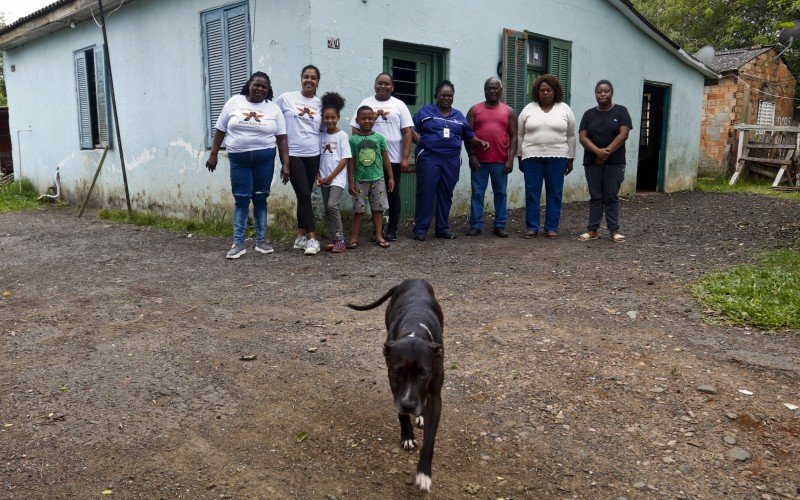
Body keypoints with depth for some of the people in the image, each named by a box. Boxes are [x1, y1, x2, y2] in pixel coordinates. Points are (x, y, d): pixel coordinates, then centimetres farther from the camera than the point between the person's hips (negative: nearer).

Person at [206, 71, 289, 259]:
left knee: (260, 199, 6)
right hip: (239, 160, 0)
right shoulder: (234, 102, 4)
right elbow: (220, 130, 7)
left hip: (265, 159, 1)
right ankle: (238, 244, 1)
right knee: (241, 200, -3)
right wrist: (213, 154, 4)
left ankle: (261, 241, 14)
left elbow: (281, 138, 2)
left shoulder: (273, 108, 4)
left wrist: (286, 163, -5)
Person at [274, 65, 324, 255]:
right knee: (304, 196, -9)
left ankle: (301, 236, 18)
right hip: (293, 155, -3)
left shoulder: (321, 104, 8)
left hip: (313, 155, 3)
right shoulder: (286, 98, 0)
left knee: (304, 196, 8)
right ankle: (311, 238, -5)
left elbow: (324, 129, 18)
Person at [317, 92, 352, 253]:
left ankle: (340, 239, -12)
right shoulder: (321, 136, 8)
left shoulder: (342, 135, -5)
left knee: (332, 205, -19)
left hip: (337, 178, -5)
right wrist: (318, 176, -3)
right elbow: (318, 157, 11)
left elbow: (345, 159, -9)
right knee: (327, 209, 7)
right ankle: (332, 239, 15)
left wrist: (331, 177, -12)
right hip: (324, 179, 5)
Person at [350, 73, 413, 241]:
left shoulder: (399, 105, 6)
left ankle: (392, 229, 14)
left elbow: (407, 132, 1)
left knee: (393, 194, 5)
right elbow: (356, 129, 7)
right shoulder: (366, 104, 8)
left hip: (393, 158, -1)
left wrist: (405, 157, -7)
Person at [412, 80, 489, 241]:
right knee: (425, 194, -4)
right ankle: (420, 229, 1)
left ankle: (442, 228, 15)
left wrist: (481, 142, 3)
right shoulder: (426, 111, 6)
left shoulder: (459, 116, 16)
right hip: (428, 159, -4)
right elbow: (411, 130, 2)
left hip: (451, 161, 4)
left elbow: (469, 136, 20)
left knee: (446, 195, 7)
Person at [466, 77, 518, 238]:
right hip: (479, 160, 0)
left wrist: (510, 159, -5)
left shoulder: (509, 112, 9)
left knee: (501, 193, 5)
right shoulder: (474, 110, 7)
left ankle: (500, 226, 13)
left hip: (501, 161, 1)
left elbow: (513, 137, 5)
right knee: (477, 193, 2)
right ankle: (475, 225, 9)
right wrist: (471, 155, -7)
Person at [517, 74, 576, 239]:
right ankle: (532, 227, 8)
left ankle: (552, 227, 10)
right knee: (532, 192, 1)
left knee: (555, 193, 2)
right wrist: (520, 157, 5)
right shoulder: (528, 109, 6)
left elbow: (571, 136, 8)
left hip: (557, 157, 0)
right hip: (532, 157, 0)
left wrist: (570, 159, 5)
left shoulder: (564, 109, 6)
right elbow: (520, 135, 9)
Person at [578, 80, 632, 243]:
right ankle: (592, 230, 7)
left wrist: (607, 151, -15)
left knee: (612, 197, 1)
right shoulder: (589, 114, 9)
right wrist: (598, 151, -17)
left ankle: (614, 230, 6)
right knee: (595, 197, 5)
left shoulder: (621, 111, 3)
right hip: (592, 162, 2)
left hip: (614, 162, -2)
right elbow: (583, 137, -1)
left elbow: (623, 134, -7)